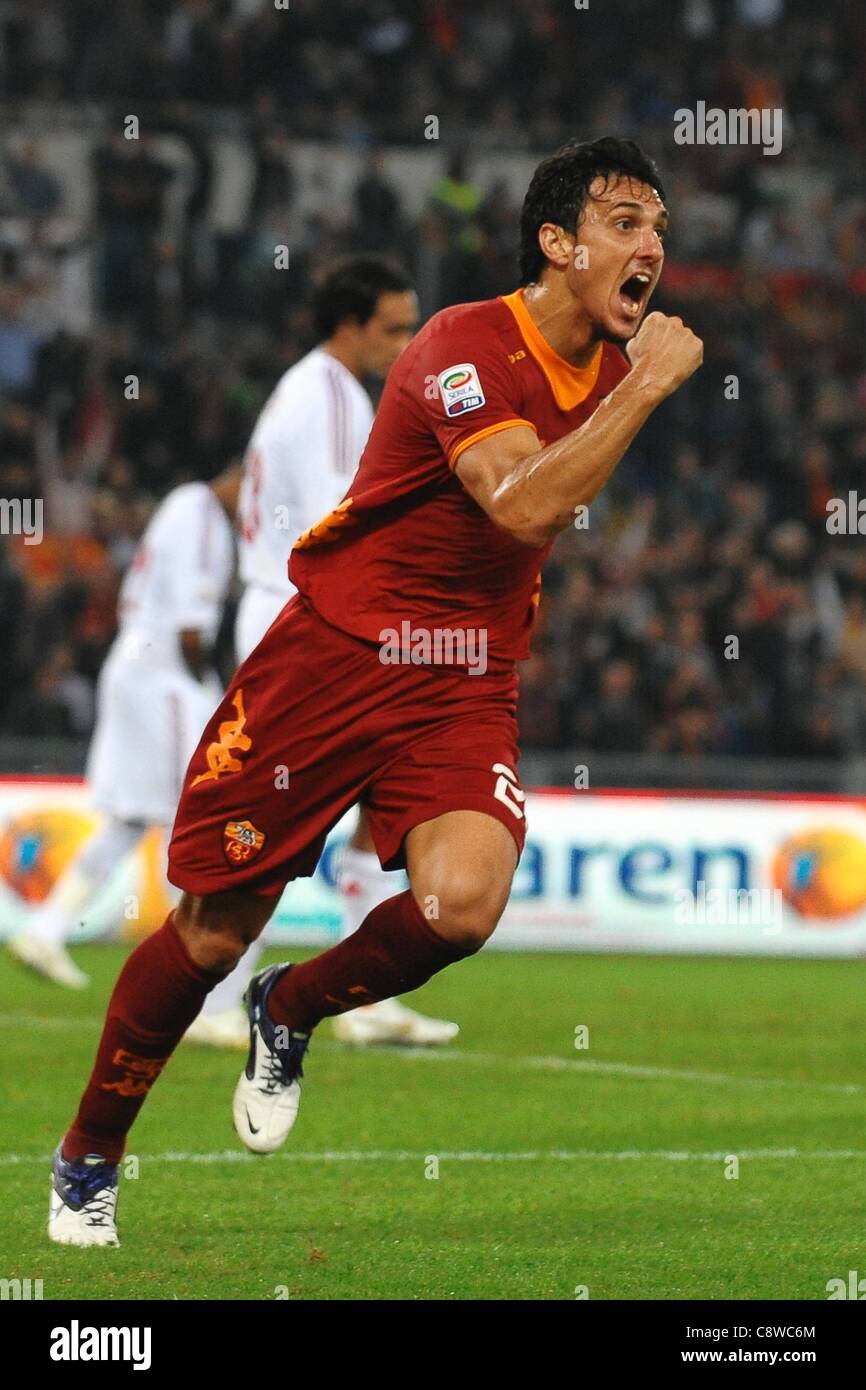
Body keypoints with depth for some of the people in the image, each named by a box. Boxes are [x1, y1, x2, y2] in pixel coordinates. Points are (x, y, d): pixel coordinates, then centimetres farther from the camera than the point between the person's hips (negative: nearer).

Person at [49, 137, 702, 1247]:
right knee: (211, 932, 3)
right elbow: (524, 504, -32)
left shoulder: (615, 367, 6)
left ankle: (291, 1012, 7)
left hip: (465, 692, 5)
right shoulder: (466, 343, -17)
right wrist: (647, 386, -29)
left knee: (459, 906, -25)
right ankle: (86, 1160, 25)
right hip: (332, 655, -5)